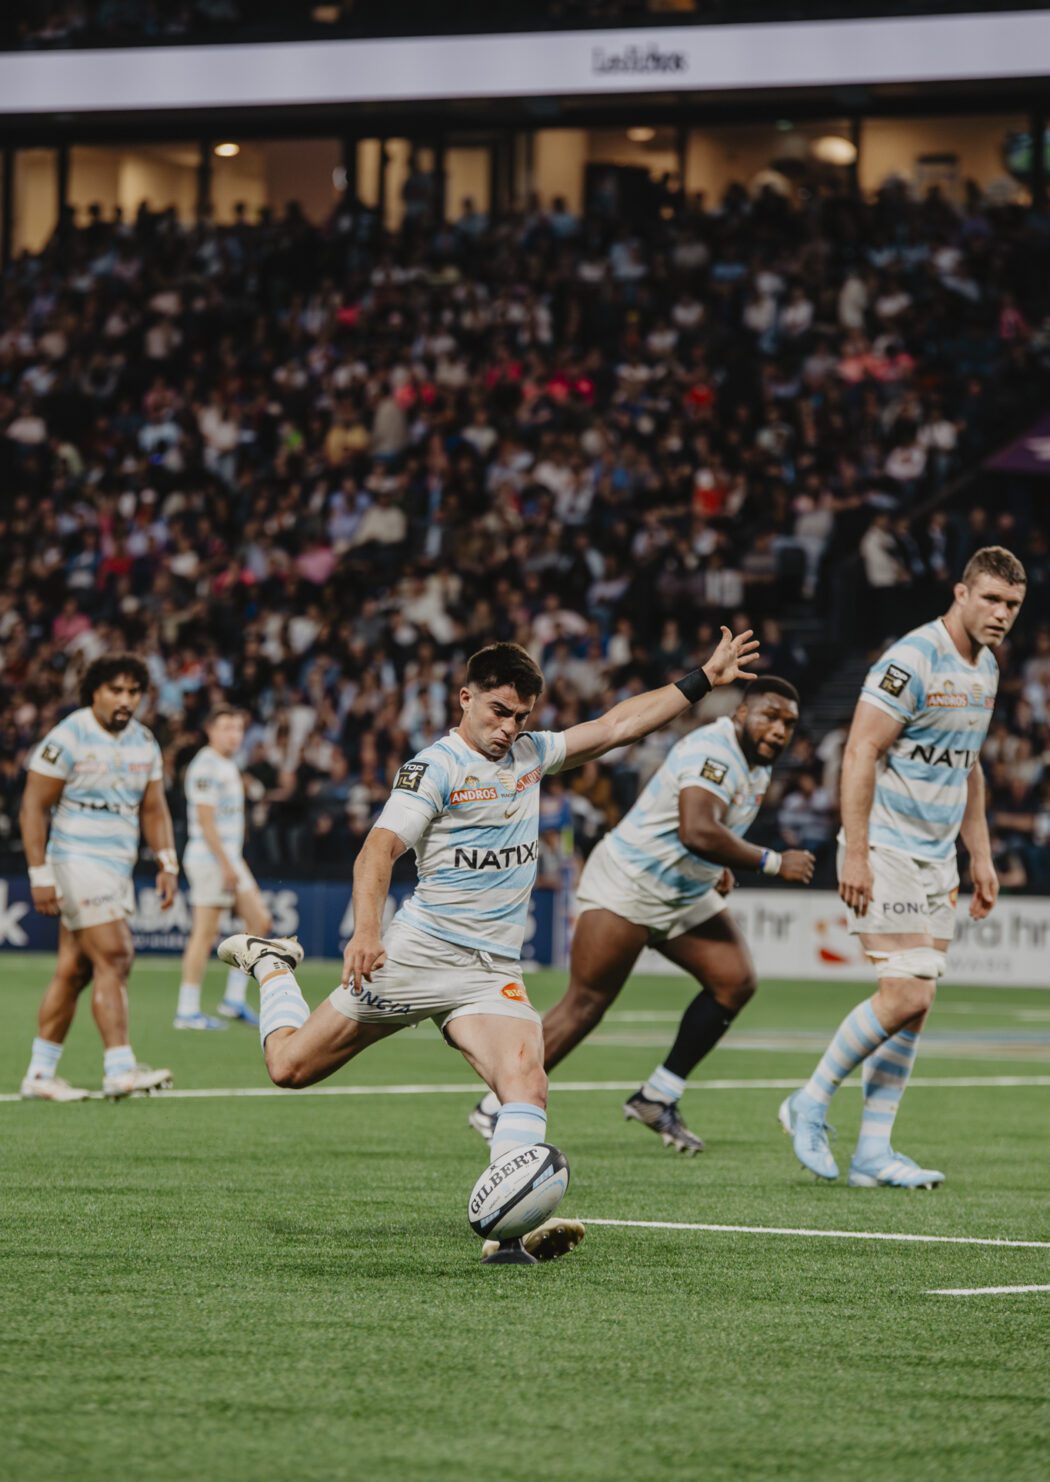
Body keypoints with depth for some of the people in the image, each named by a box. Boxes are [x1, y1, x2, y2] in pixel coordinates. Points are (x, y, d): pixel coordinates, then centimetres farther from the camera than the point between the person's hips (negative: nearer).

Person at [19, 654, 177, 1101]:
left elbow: (154, 810, 17)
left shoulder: (144, 742, 11)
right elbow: (34, 806, -9)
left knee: (73, 971, 9)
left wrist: (167, 863, 5)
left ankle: (40, 1074, 13)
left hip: (118, 865, 7)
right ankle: (120, 1070, -16)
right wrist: (40, 874, -14)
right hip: (78, 860, -7)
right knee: (113, 958, -15)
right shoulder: (69, 737, -10)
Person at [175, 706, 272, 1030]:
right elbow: (206, 820, -19)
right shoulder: (206, 767, -13)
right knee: (205, 933, -8)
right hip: (210, 857, -10)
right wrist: (226, 865, -21)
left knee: (260, 922, 8)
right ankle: (188, 1012, -4)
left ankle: (234, 999, 11)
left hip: (229, 858, 10)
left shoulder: (229, 766, 17)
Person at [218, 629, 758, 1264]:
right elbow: (378, 852, -17)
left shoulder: (529, 754, 15)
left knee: (527, 1080, -23)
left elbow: (616, 725, 22)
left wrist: (702, 680, 18)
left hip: (493, 970, 4)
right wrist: (366, 931, -34)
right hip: (418, 951, -4)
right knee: (291, 1065, 3)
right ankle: (270, 964, 33)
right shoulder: (436, 767, -7)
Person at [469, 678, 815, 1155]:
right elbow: (697, 832, -39)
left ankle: (658, 1098, 4)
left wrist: (717, 865, 15)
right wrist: (772, 862, -32)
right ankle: (498, 1107, 1)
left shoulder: (757, 762, 8)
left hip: (687, 896, 10)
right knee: (585, 1004, -8)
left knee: (735, 982, -3)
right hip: (626, 886, -10)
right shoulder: (714, 752, -24)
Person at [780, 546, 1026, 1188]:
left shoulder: (985, 668, 12)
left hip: (937, 858, 8)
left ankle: (874, 1150, 7)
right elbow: (861, 754, -18)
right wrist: (855, 854, -23)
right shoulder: (913, 660, -15)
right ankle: (811, 1104, 3)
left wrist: (981, 855, 21)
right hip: (887, 851, -8)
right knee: (905, 996, -15)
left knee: (917, 1004, 4)